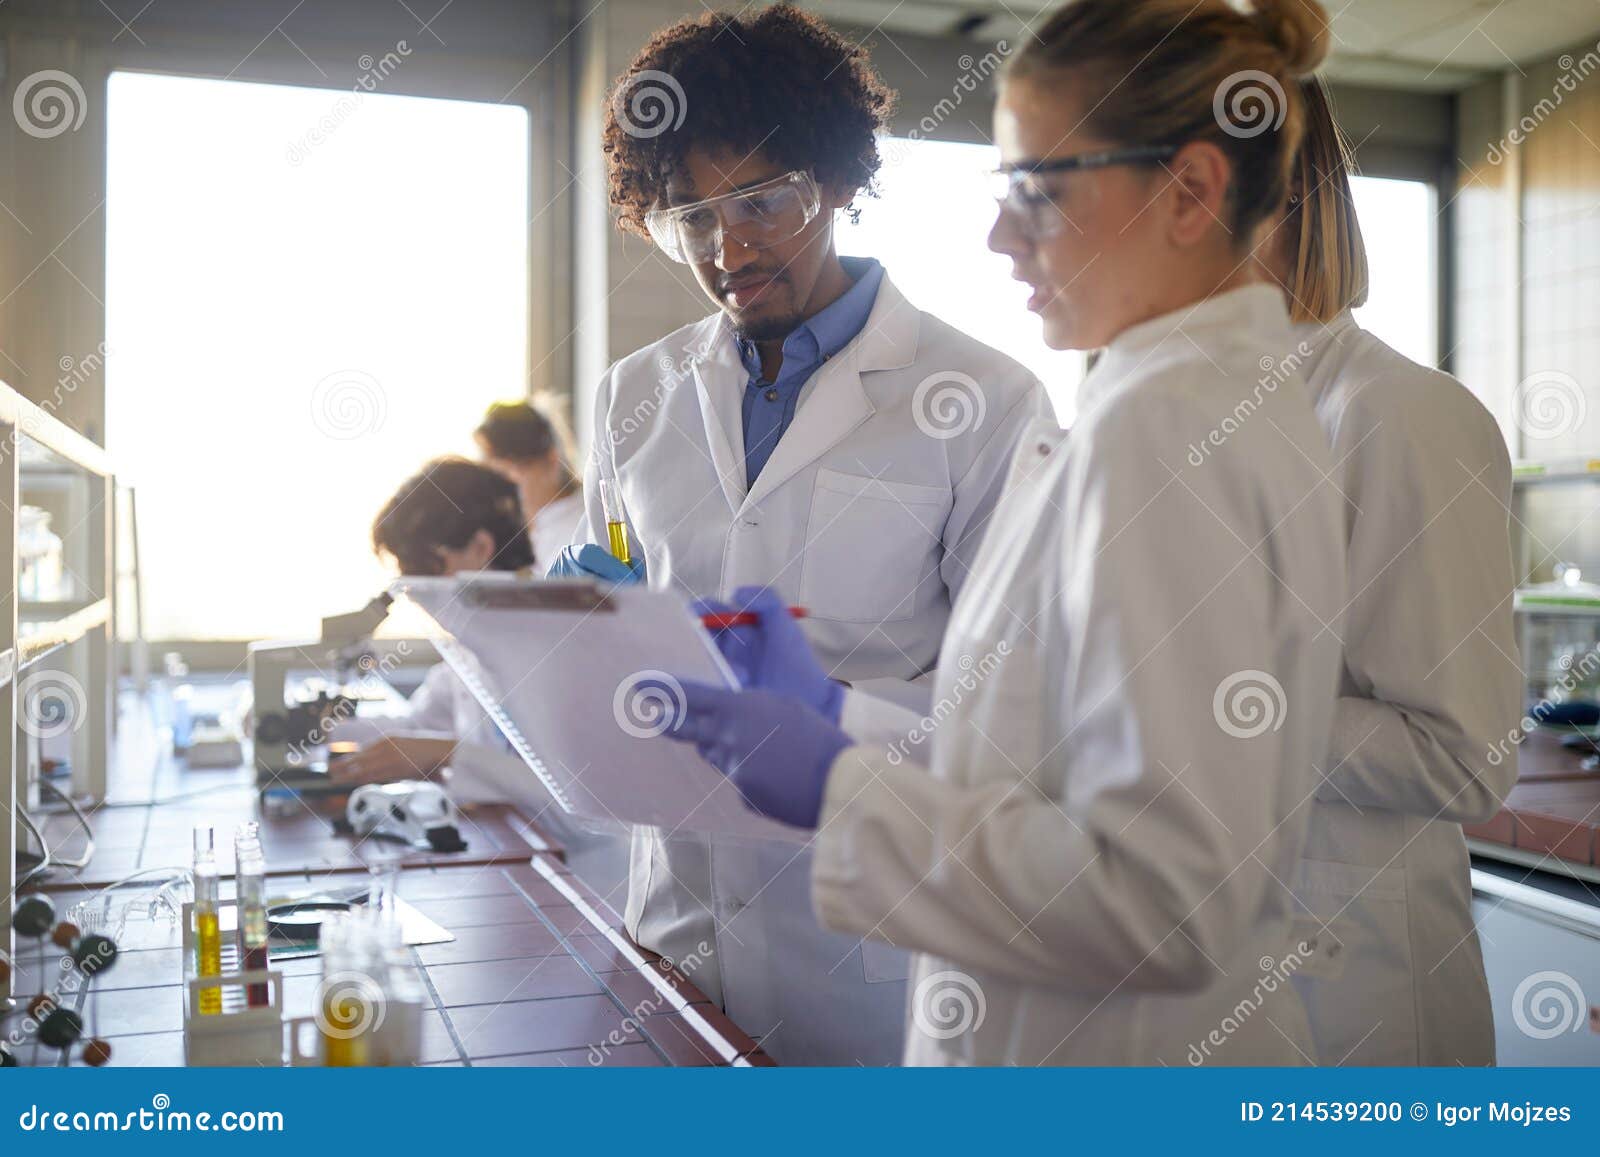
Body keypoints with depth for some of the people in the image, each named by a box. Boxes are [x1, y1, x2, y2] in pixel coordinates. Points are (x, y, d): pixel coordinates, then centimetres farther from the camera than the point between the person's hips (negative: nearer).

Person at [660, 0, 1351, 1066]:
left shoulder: (1159, 426, -22)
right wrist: (846, 728, 7)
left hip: (1124, 1058, -8)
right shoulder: (1232, 396, 7)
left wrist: (844, 789, -20)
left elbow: (1158, 904, -26)